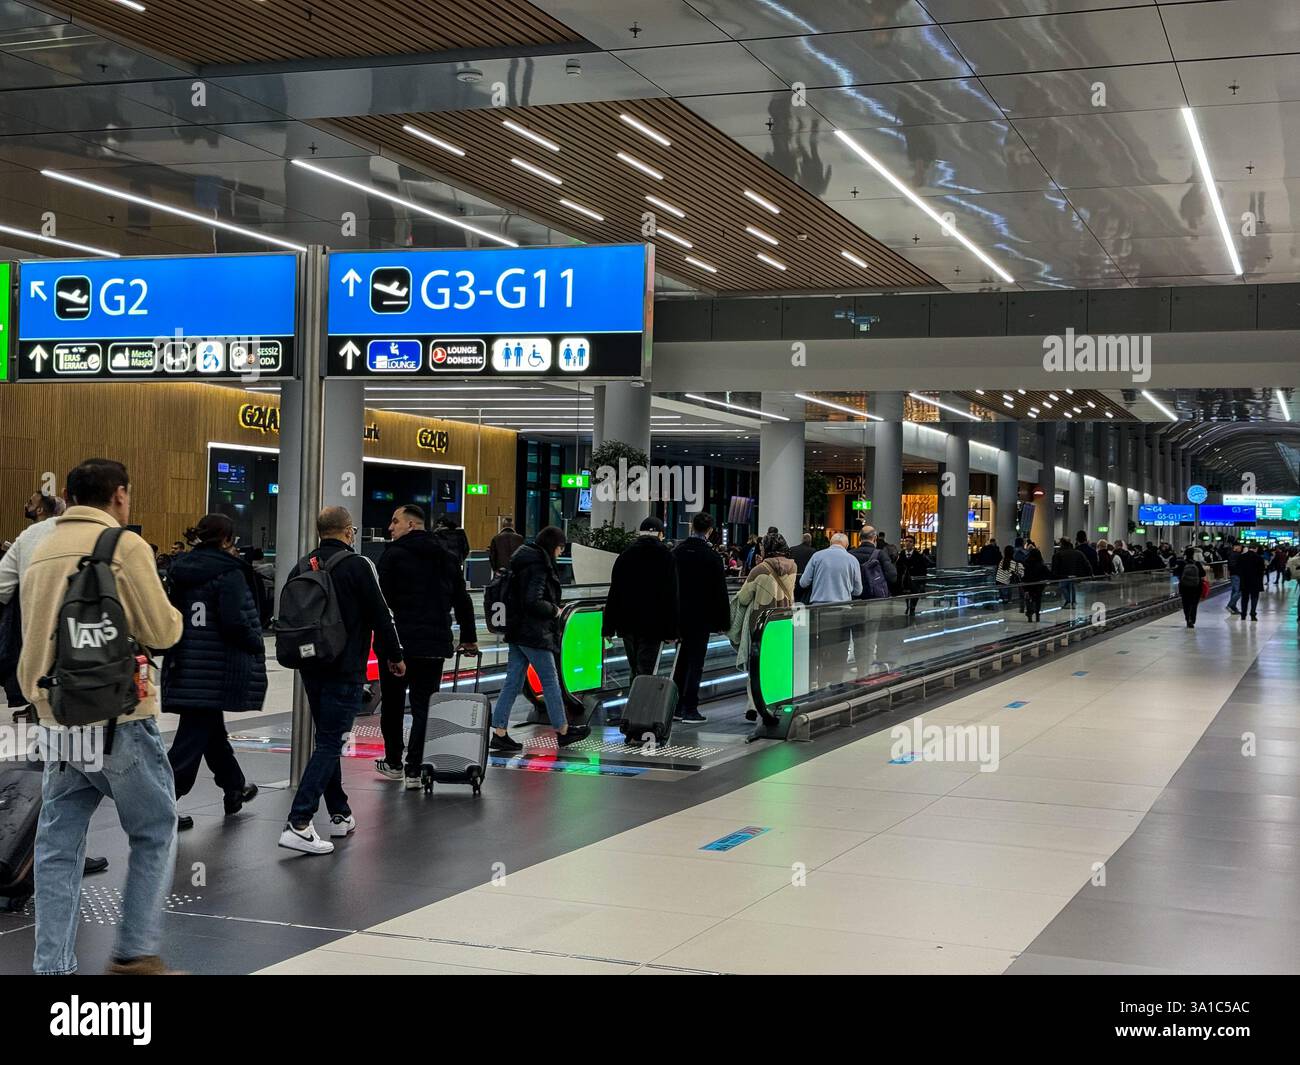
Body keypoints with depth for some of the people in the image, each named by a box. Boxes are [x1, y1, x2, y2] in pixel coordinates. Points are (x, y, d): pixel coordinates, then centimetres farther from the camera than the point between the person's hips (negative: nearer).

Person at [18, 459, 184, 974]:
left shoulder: (41, 552, 13)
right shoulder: (124, 545, -8)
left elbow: (33, 637, 18)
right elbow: (161, 632, -8)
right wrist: (171, 614, 12)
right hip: (118, 718, -6)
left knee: (58, 845, 8)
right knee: (155, 831, 8)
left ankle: (53, 964, 8)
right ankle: (136, 951, 8)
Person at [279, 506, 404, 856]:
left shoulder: (302, 567, 8)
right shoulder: (358, 565, -11)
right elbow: (380, 615, -9)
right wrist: (394, 656, 4)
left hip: (310, 668, 7)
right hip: (345, 670, -7)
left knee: (327, 738, 18)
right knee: (330, 743, -7)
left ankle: (340, 814, 25)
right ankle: (298, 824, -15)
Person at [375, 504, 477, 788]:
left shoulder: (393, 555, -6)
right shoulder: (447, 558, 11)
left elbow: (381, 598, -13)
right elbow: (462, 601, 16)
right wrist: (469, 638, 24)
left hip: (398, 641, -4)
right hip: (435, 645, 4)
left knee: (392, 704, 13)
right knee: (423, 707, 5)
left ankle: (393, 763, 25)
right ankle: (414, 770, -1)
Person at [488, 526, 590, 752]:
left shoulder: (526, 562, 13)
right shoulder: (538, 566, -17)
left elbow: (509, 596, 19)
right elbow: (533, 602, -25)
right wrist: (554, 610, -9)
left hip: (518, 631, 9)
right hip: (534, 633, -9)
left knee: (513, 682, 7)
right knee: (550, 680, 3)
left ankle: (500, 732, 5)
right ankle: (562, 731, 14)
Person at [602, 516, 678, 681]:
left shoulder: (625, 555, 7)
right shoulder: (666, 556, -3)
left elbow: (613, 593, 6)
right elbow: (671, 595, -8)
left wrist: (608, 627, 8)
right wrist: (671, 630, -6)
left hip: (627, 623, 4)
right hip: (653, 624, -4)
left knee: (634, 671, 17)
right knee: (645, 672, -6)